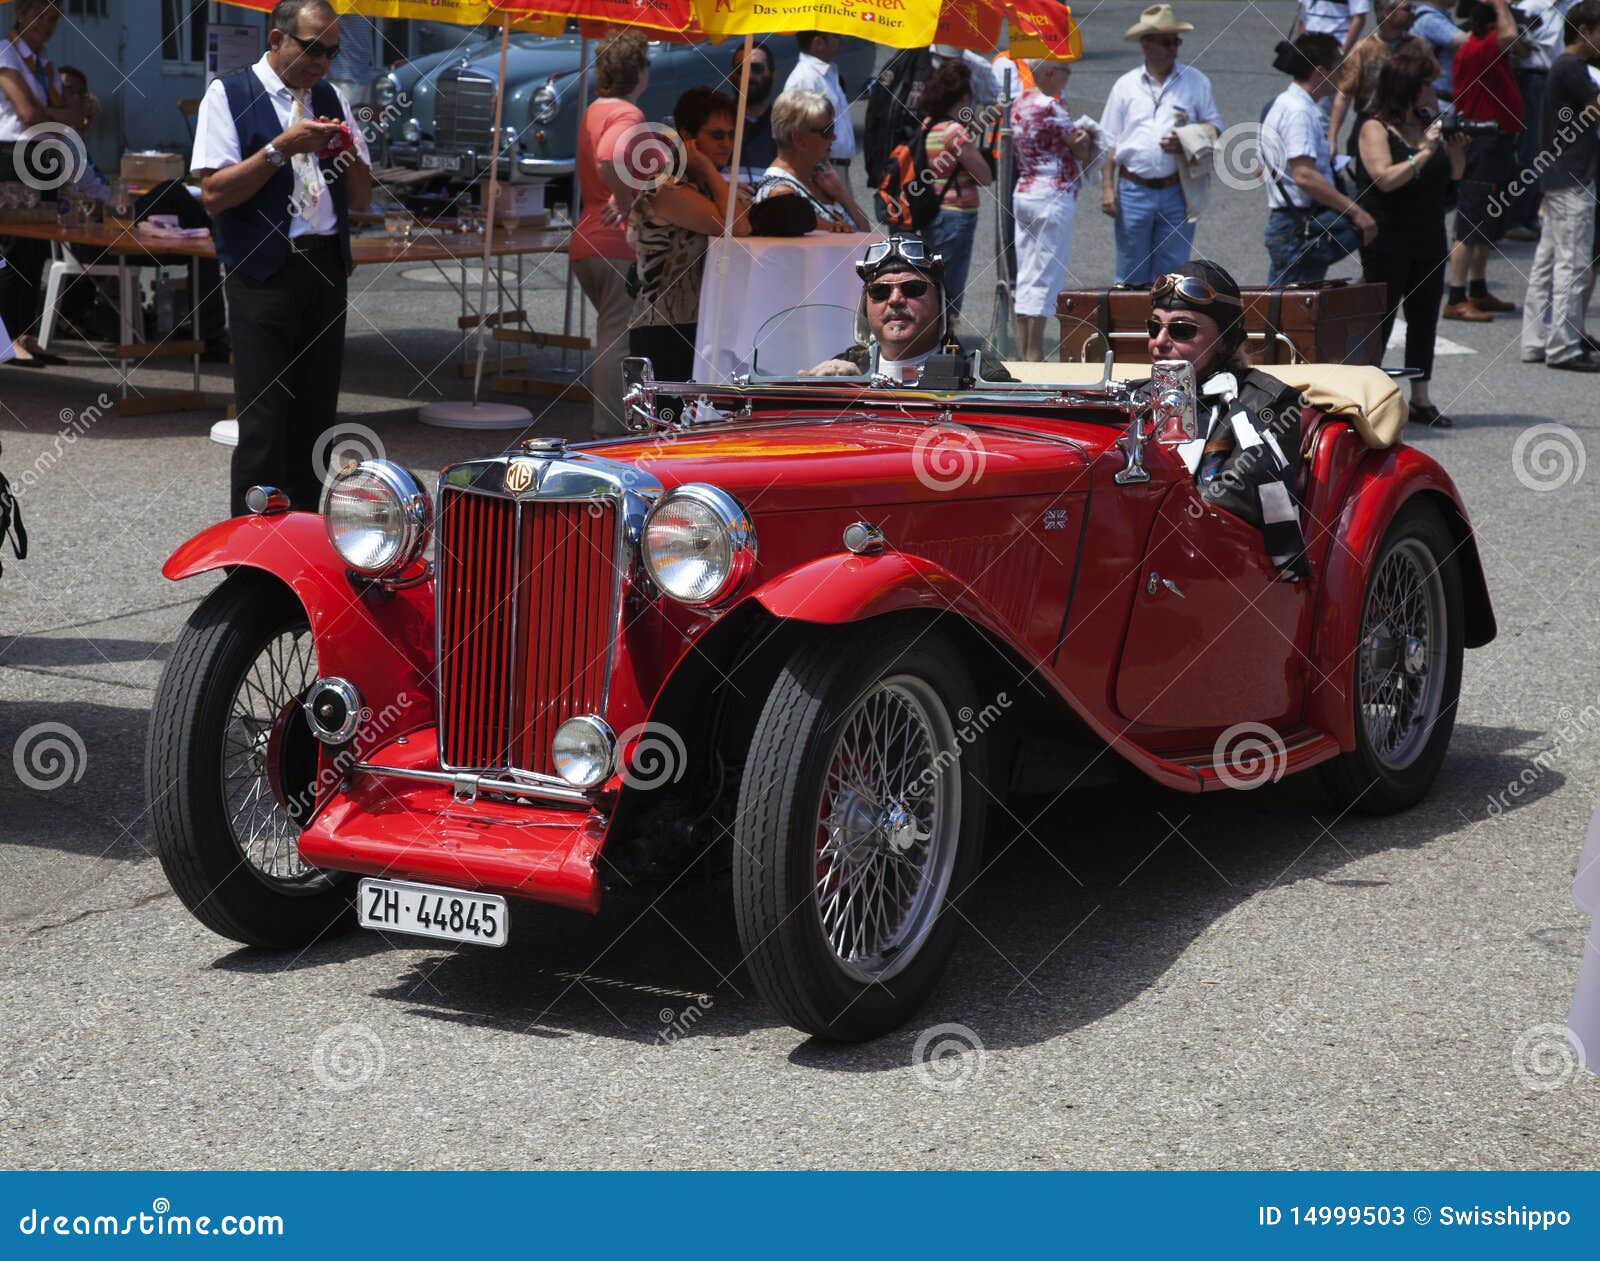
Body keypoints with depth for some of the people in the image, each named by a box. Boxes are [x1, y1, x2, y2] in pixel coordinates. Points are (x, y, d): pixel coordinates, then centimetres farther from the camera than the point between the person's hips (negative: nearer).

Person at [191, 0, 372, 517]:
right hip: (263, 275, -5)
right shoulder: (228, 95, -2)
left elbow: (362, 199, 15)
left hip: (327, 269, 6)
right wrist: (282, 148, -17)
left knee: (317, 415, 7)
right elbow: (215, 194, -11)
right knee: (264, 417, -8)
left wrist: (347, 151, -4)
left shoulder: (331, 100, 14)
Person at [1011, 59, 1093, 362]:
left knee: (1025, 277, 10)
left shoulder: (1019, 104, 11)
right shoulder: (1052, 106, -15)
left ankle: (1024, 350, 12)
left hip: (1022, 194, 9)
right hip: (1053, 196, -8)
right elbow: (1081, 150, -8)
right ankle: (1035, 355, -5)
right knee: (1045, 277, -5)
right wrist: (1083, 136, 13)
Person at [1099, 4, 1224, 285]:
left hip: (1177, 191, 0)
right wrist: (1107, 188, 0)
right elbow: (1109, 143, 8)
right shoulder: (1126, 86, 7)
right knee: (1131, 274, 4)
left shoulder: (1196, 82, 6)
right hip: (1134, 190, 0)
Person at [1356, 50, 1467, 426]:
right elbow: (1386, 178, -21)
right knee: (1379, 320, -2)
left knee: (1425, 317, 9)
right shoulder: (1375, 129, -9)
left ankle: (1420, 399, 16)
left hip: (1429, 240, 7)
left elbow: (1454, 175, 15)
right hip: (1388, 243, -7)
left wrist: (1456, 150, -5)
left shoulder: (1428, 123, 10)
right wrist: (1425, 152, -21)